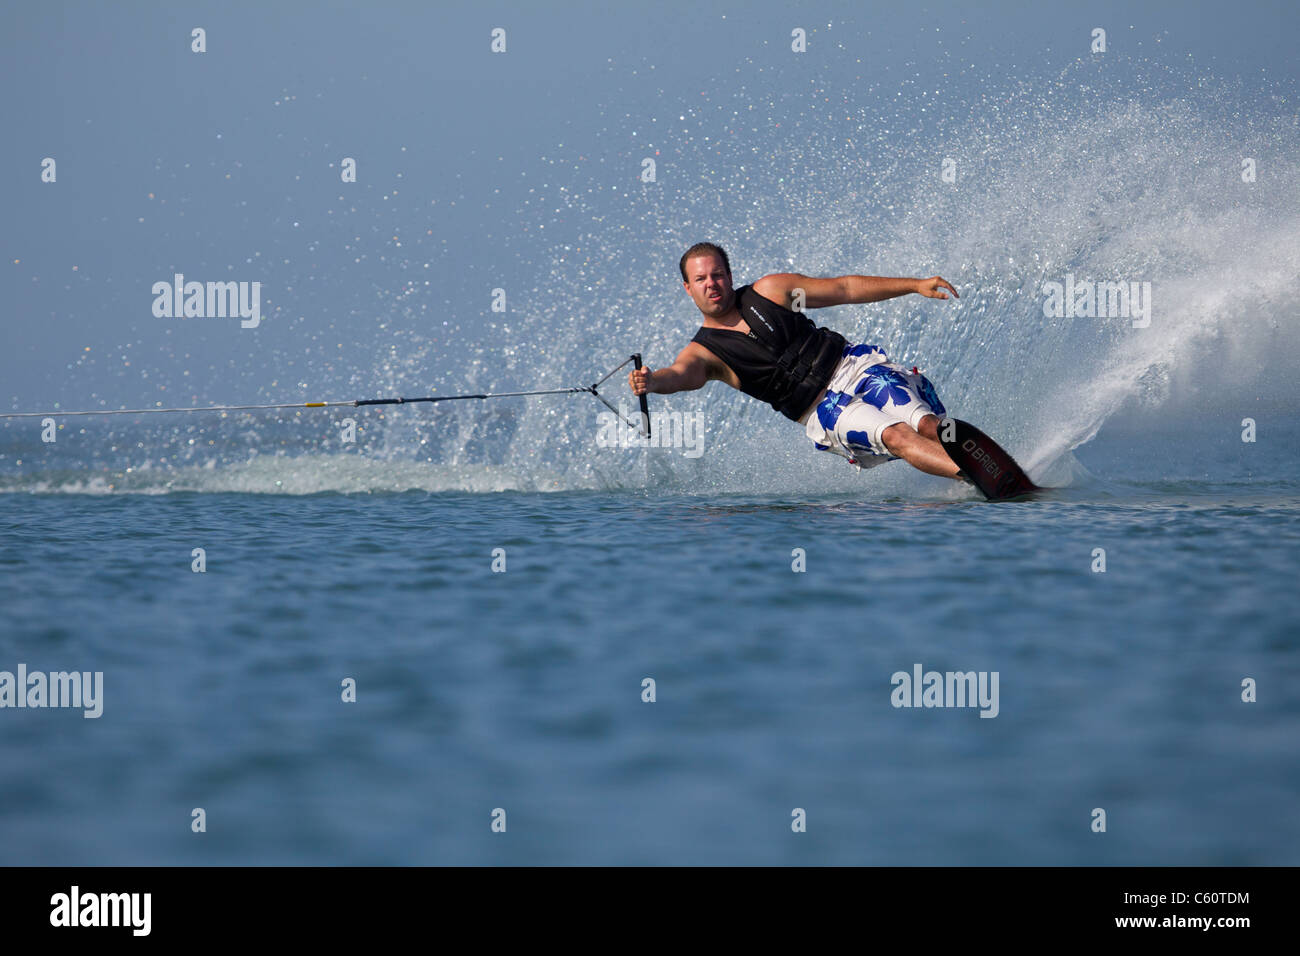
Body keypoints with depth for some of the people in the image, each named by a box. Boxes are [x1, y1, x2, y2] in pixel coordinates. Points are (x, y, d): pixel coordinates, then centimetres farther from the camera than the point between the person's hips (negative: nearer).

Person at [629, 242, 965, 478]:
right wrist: (652, 381, -48)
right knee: (898, 436, -29)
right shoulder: (704, 352, 0)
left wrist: (916, 285, 9)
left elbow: (845, 289, 11)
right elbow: (682, 375, -23)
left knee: (928, 427, -23)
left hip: (855, 366, 4)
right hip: (824, 410, -4)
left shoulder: (770, 291, 6)